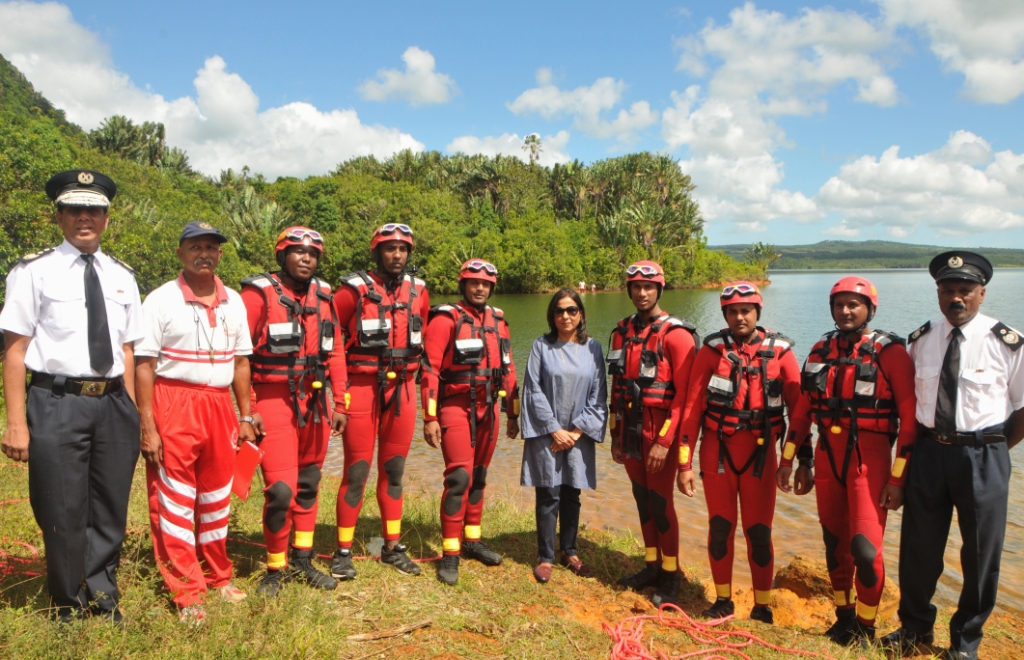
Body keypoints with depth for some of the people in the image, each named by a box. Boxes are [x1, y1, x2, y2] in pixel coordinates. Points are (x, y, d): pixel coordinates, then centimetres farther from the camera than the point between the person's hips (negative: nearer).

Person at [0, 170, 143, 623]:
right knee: (63, 512, 6)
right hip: (57, 403, -4)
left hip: (112, 403, 4)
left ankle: (102, 596, 34)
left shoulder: (121, 277, 10)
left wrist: (130, 414, 8)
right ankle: (68, 606, 28)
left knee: (110, 509, 14)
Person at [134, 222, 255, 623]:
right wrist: (147, 426, -13)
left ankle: (218, 577, 29)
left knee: (217, 496, 14)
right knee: (174, 500, 1)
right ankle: (186, 596, 9)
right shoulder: (161, 300, -5)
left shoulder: (234, 303, 8)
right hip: (174, 405, -4)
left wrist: (245, 416, 10)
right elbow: (143, 365, -8)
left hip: (219, 406, 5)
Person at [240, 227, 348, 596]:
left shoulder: (324, 296, 9)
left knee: (308, 485, 14)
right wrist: (247, 409, -14)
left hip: (314, 402, 6)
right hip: (274, 401, -6)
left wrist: (339, 403, 9)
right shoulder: (259, 293, -8)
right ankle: (275, 570, 9)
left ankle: (302, 562, 29)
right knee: (281, 489, -10)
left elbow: (335, 351, 13)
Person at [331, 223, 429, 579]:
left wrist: (424, 383, 15)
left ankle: (392, 546, 25)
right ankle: (343, 552, 12)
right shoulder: (355, 289, -7)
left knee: (394, 469, 13)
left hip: (403, 389, 4)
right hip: (363, 387, -4)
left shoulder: (418, 291, 6)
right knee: (357, 471, 0)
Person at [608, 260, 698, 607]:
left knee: (660, 501, -2)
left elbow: (684, 394, -14)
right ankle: (652, 565, 27)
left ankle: (670, 576, 13)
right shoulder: (622, 331, 10)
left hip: (660, 430, -6)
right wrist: (616, 434, 14)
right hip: (630, 428, 6)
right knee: (642, 497, 13)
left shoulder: (676, 335, -10)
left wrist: (665, 442, -17)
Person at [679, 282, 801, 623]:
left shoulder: (779, 351, -2)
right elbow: (692, 407, -2)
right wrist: (685, 463, -6)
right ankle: (722, 599, 26)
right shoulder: (712, 349, -2)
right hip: (718, 451, 1)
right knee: (720, 527, 9)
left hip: (760, 453, 0)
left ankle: (763, 606, 21)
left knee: (758, 531, 4)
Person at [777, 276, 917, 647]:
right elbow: (803, 409, 12)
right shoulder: (821, 350, 9)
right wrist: (789, 460, 8)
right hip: (827, 455, 5)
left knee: (865, 547, -8)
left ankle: (865, 628, 13)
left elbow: (909, 418, -9)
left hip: (869, 456, -5)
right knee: (834, 543, 13)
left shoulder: (890, 352, -7)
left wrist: (898, 477, -12)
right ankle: (844, 617, 31)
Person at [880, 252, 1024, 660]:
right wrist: (923, 442, 7)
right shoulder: (921, 340, 3)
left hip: (983, 455, -3)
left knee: (981, 553, 8)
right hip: (929, 451, 3)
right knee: (918, 546, 12)